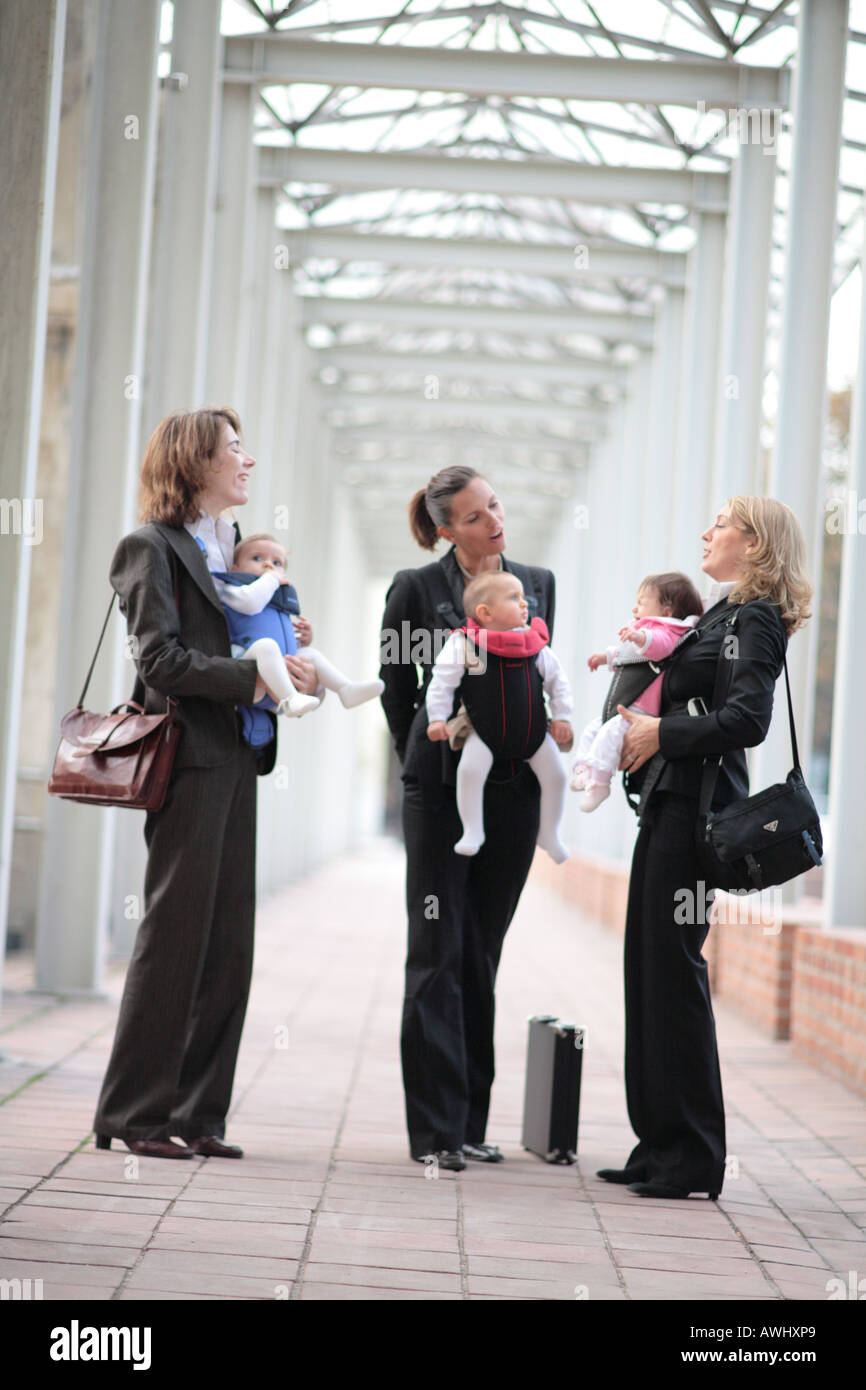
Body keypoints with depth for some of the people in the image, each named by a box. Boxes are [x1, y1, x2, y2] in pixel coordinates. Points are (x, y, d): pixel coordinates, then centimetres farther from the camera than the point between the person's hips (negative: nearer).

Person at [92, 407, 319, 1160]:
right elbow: (160, 659, -14)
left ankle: (198, 1113, 12)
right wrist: (253, 676, -19)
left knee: (230, 942, 6)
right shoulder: (153, 547, -5)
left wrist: (285, 658, 4)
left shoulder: (232, 548, 18)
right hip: (188, 759, -8)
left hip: (236, 760, 8)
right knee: (176, 935, -5)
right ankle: (135, 1113, 3)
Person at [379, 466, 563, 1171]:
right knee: (439, 952, -4)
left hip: (514, 785, 3)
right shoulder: (416, 589, 0)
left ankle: (471, 1121, 14)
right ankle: (436, 1128, -1)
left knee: (481, 956, 8)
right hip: (441, 786, -3)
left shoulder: (538, 585, 11)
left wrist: (533, 747, 12)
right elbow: (396, 689, 9)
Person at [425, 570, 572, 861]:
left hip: (532, 729, 3)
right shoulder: (463, 645, -12)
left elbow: (556, 679, 8)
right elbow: (442, 681, -8)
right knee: (469, 770, -24)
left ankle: (549, 833, 22)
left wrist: (561, 716, 4)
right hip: (484, 729, -3)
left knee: (555, 774, 1)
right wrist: (437, 718, -12)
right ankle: (472, 831, -7)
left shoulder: (535, 644, -1)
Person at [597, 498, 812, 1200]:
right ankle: (661, 1145, 17)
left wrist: (662, 731, -13)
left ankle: (693, 1159, -3)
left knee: (673, 965, -9)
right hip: (670, 800, 10)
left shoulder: (755, 620, -8)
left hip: (696, 806, -10)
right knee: (649, 963, 10)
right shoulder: (722, 615, 20)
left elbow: (747, 720, -21)